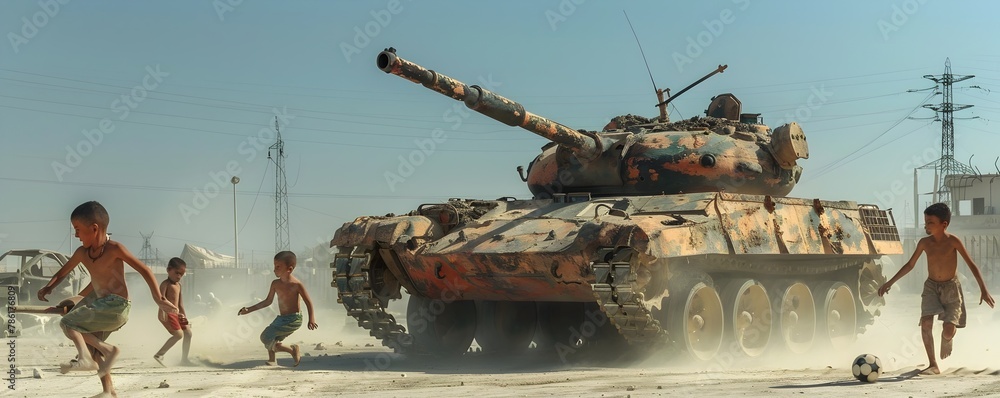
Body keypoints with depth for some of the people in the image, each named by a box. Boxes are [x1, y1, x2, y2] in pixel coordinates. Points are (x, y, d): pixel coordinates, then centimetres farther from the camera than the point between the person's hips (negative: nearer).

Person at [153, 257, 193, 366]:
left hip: (176, 313, 10)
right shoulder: (165, 284, -9)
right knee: (179, 334, -19)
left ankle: (184, 359, 18)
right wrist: (162, 312, -35)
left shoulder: (178, 285, 18)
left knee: (188, 333, 10)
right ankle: (159, 355, -16)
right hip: (168, 314, -10)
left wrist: (183, 314, 21)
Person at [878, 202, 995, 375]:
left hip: (951, 288, -3)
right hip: (931, 287, 3)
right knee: (926, 322, -19)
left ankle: (946, 340, 27)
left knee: (949, 330, -13)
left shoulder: (953, 241, -15)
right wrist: (890, 282, 6)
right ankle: (933, 365, -9)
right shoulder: (924, 242, -5)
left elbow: (971, 264, -13)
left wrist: (983, 289, -19)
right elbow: (910, 265, 7)